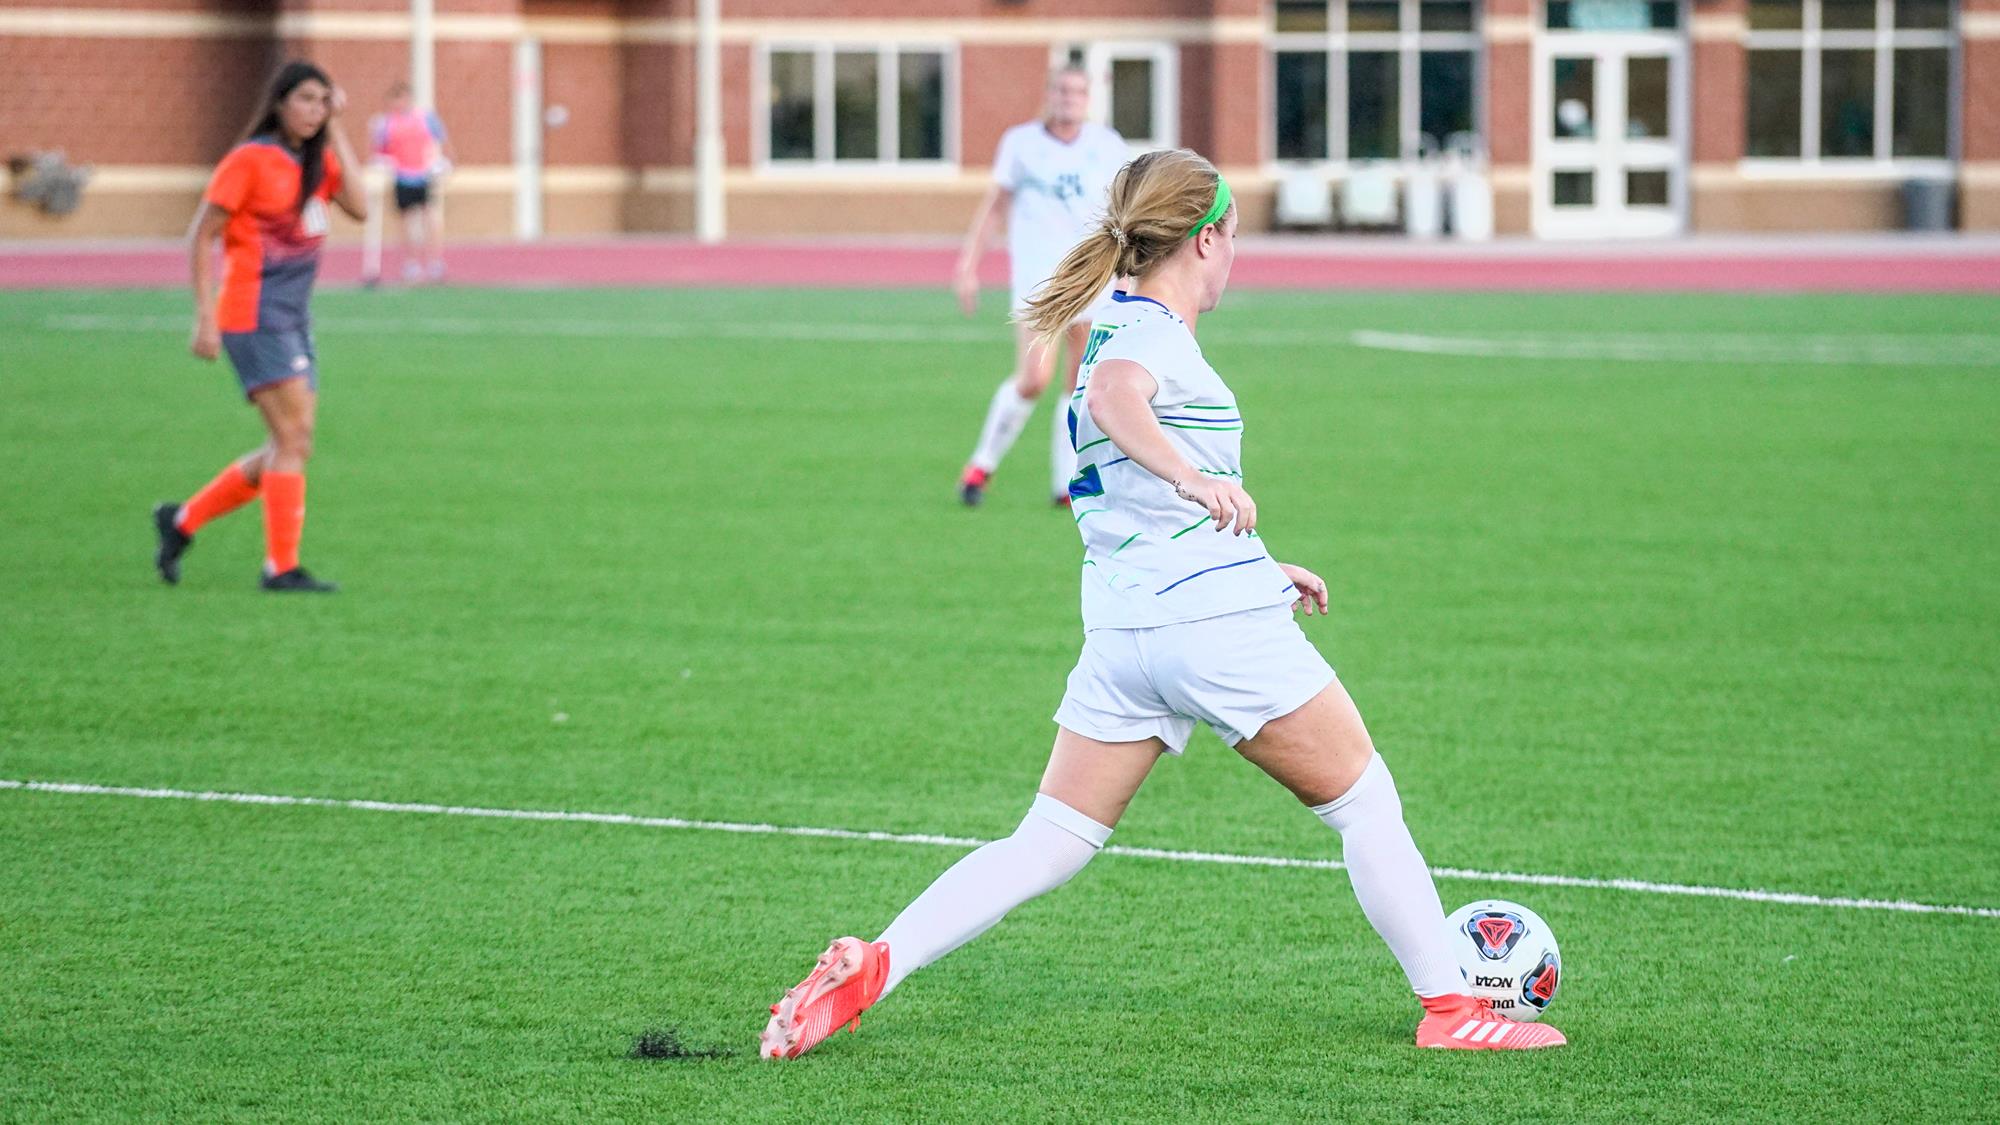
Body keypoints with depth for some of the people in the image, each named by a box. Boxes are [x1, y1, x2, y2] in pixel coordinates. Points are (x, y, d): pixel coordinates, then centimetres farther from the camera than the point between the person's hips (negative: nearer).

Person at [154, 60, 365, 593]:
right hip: (256, 316, -8)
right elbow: (203, 235, -8)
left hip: (293, 320, 8)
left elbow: (358, 207, -6)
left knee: (289, 449, 9)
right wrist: (205, 317, -14)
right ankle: (281, 566, -7)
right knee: (293, 439, -12)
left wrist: (336, 132, -4)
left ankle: (183, 520, 20)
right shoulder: (251, 160, -8)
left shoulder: (318, 161, 12)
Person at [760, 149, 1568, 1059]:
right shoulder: (1152, 330, -8)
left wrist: (1257, 568, 39)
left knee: (1048, 846, 6)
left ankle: (870, 968, -10)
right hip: (1220, 622, -8)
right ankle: (1449, 1007, 11)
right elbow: (1114, 398, -34)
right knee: (1366, 805, 7)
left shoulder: (1119, 326, 20)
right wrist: (1194, 477, -49)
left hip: (1120, 631, 8)